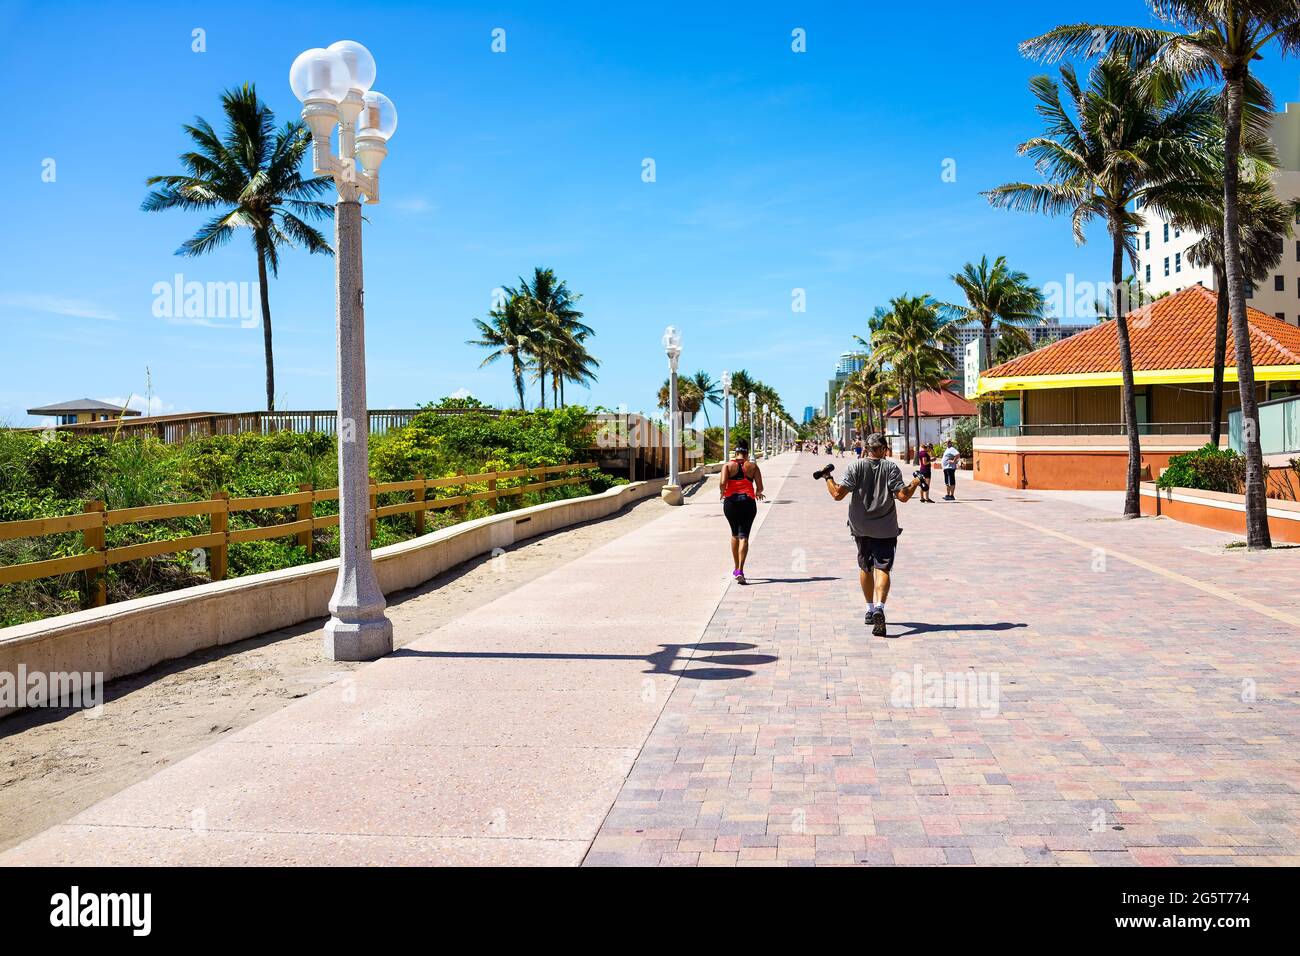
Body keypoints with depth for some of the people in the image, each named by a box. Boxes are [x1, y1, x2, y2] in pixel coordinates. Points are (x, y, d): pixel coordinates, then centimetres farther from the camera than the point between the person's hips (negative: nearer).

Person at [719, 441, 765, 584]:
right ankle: (740, 571, -17)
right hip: (748, 502, -1)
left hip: (731, 502, 1)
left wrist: (722, 493, 8)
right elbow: (760, 487, -2)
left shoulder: (728, 465, 3)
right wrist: (758, 493, 20)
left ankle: (736, 569, 26)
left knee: (735, 534, 19)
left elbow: (722, 483, -12)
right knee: (744, 536, -2)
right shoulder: (752, 466, 4)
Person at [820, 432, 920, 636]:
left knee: (865, 568, 17)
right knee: (882, 569, -4)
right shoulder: (891, 467, -5)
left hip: (861, 527, 2)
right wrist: (915, 483, 6)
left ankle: (870, 610, 28)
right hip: (885, 528, -2)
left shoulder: (855, 467, -4)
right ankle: (879, 608, -25)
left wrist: (828, 478, 5)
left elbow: (838, 494, -11)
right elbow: (903, 496, -11)